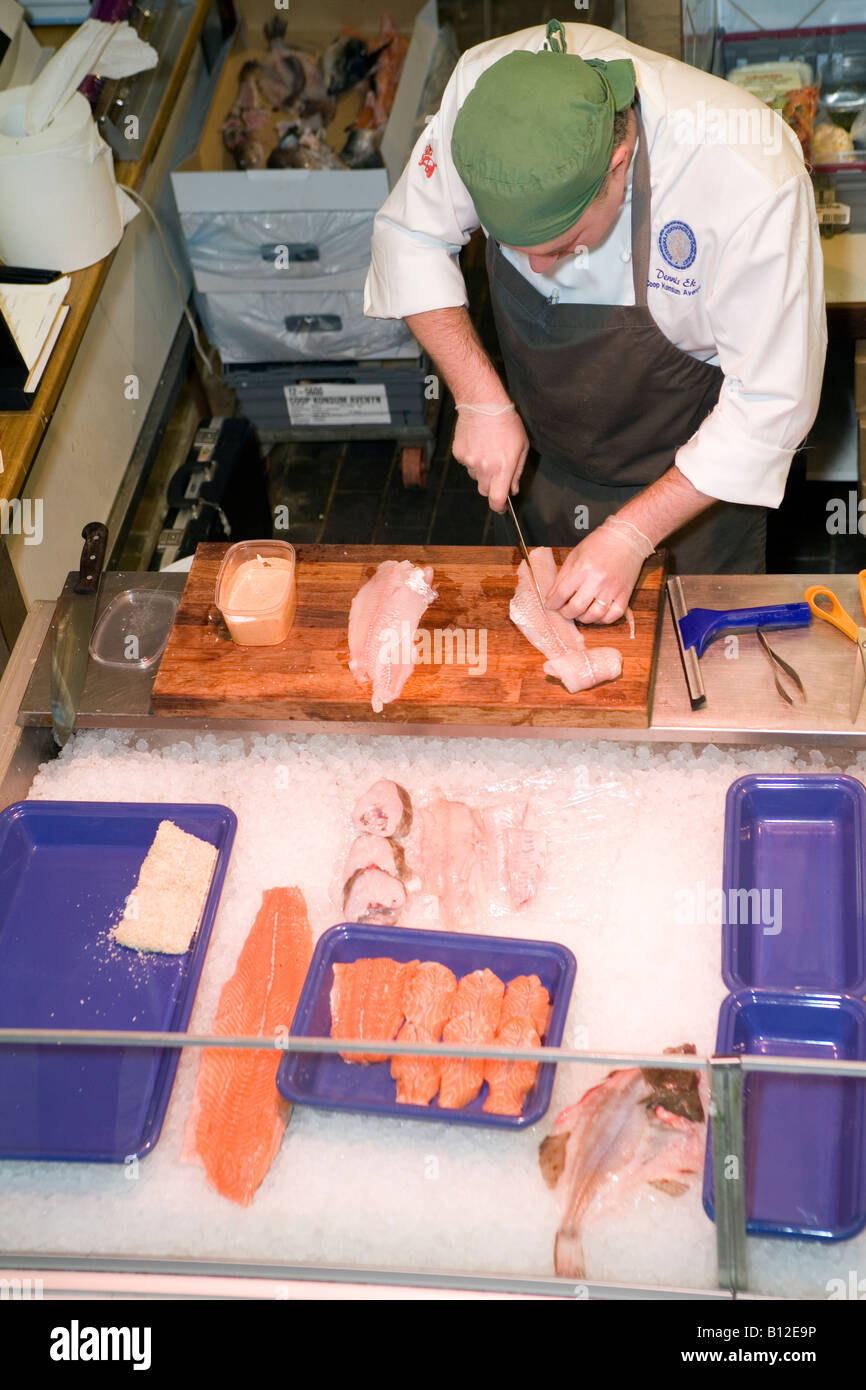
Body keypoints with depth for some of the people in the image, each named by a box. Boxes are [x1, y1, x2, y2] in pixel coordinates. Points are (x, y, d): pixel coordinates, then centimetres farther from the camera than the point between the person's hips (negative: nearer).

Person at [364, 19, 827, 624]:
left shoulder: (754, 176, -37)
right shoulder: (491, 87, -27)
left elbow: (773, 400, -27)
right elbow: (411, 236, -10)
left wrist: (632, 534, -28)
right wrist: (481, 398, -21)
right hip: (539, 460, 4)